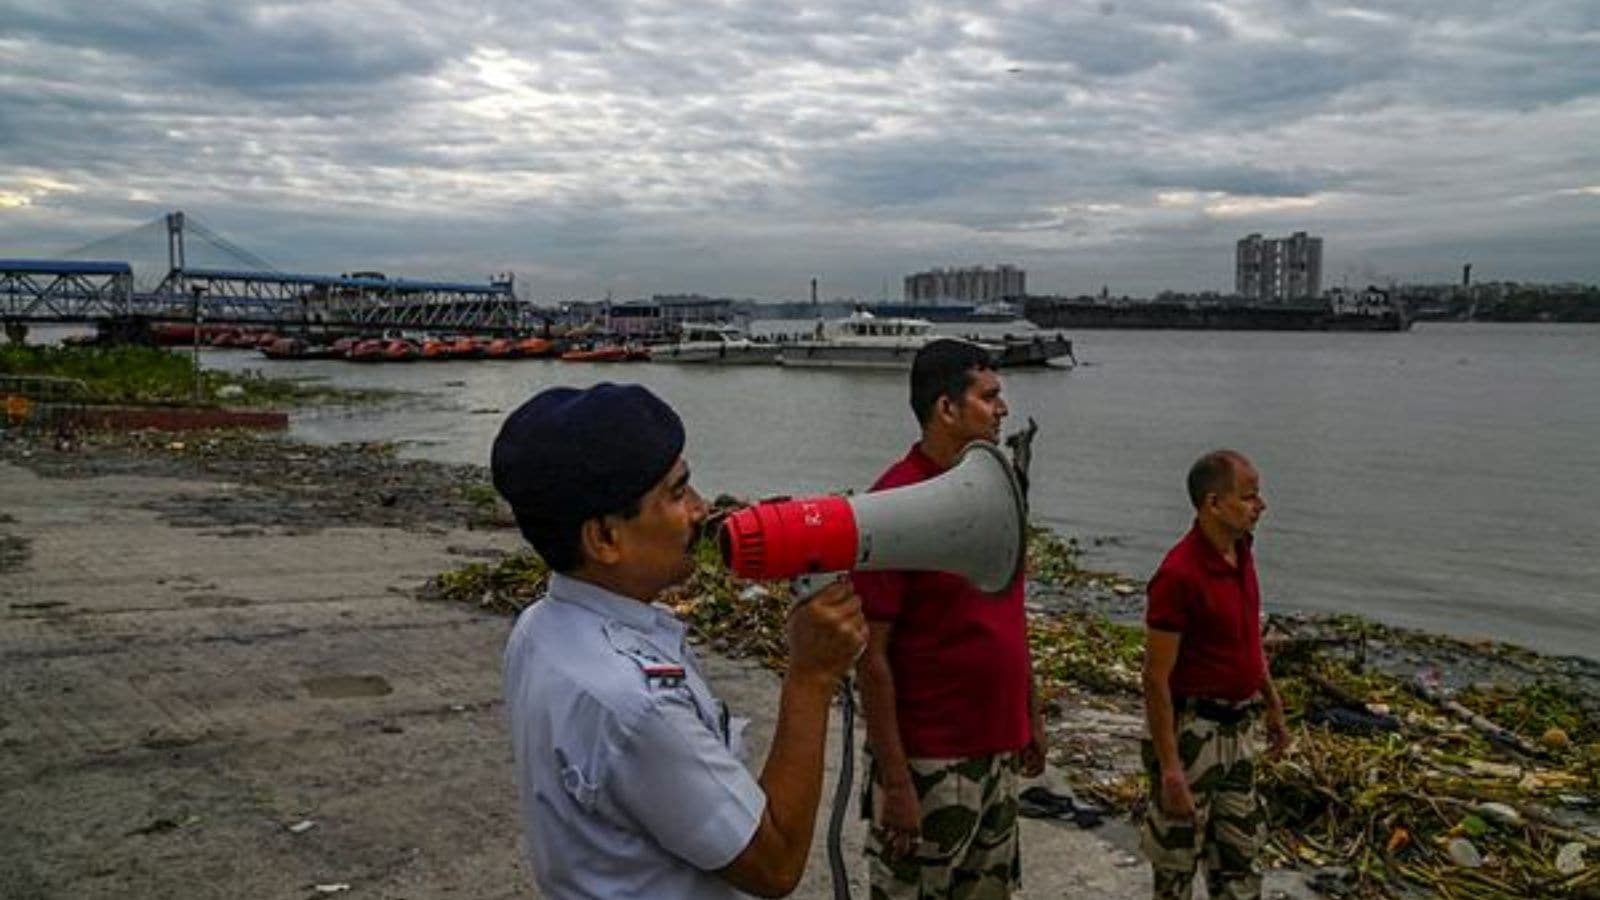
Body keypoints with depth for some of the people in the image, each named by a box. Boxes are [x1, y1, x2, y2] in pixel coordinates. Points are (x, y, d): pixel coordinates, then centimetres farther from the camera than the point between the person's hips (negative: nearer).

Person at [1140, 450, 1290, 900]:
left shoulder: (1241, 553, 2)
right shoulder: (1180, 573, -24)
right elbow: (1157, 679, -22)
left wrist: (1272, 703, 19)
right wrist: (1169, 768, -23)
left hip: (1235, 728, 8)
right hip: (1191, 730, -8)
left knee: (1242, 846, 20)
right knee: (1177, 854, 8)